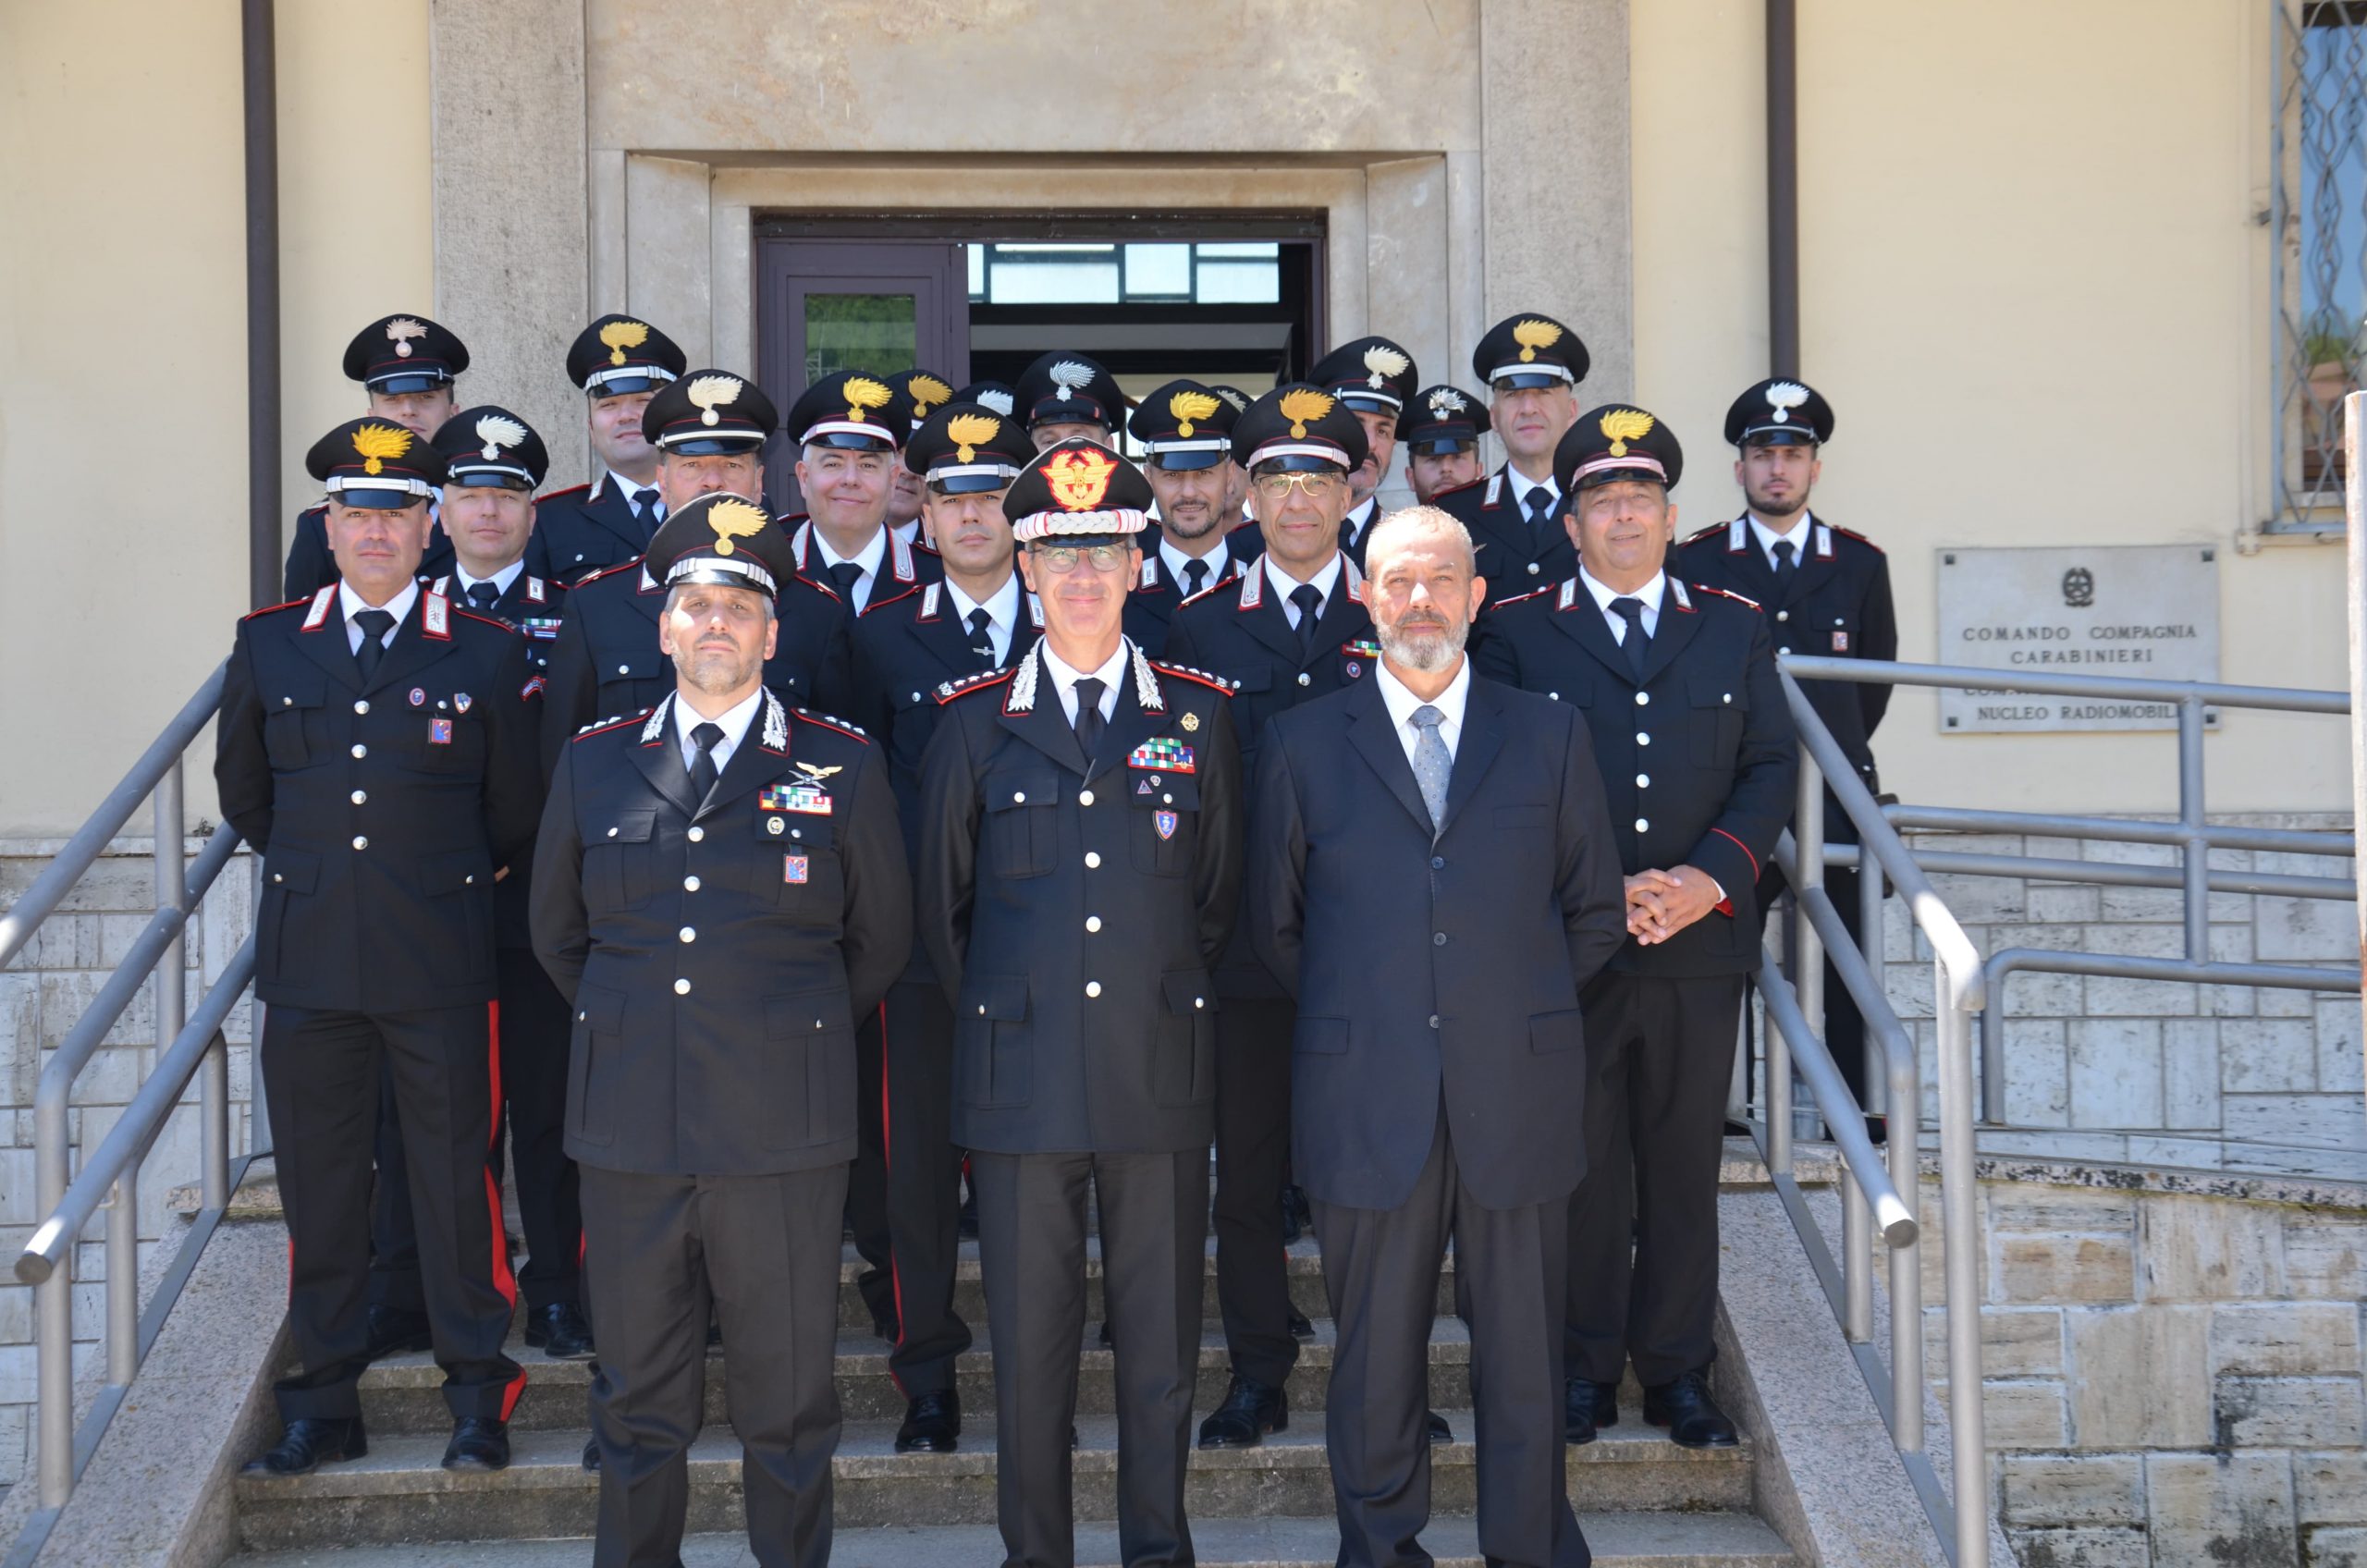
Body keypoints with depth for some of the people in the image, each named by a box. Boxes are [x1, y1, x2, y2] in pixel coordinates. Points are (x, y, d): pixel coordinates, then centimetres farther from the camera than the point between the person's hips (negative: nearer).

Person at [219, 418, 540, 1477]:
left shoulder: (487, 652, 1)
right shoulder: (268, 644, 7)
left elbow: (516, 813, 10)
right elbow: (242, 791, 20)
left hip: (440, 961, -2)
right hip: (307, 960, 2)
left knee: (454, 1179, 3)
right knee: (317, 1182, 6)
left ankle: (477, 1398, 14)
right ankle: (324, 1404, 16)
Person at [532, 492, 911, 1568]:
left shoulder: (841, 766, 2)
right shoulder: (595, 763, 8)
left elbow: (881, 935, 11)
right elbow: (556, 932, 20)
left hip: (780, 1128, -2)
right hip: (629, 1126, 2)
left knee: (787, 1397, 6)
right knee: (638, 1399, 10)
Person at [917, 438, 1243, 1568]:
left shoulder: (1198, 714, 6)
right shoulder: (973, 720, 5)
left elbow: (1221, 890, 13)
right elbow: (943, 901, 12)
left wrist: (1170, 995, 10)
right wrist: (991, 1018, 11)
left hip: (1161, 1066, 0)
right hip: (1021, 1071, 0)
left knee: (1161, 1331, 6)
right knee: (1027, 1334, 5)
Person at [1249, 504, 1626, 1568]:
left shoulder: (1549, 735, 9)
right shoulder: (1304, 743, 7)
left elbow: (1594, 913, 14)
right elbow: (1274, 925, 11)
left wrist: (1516, 1005, 9)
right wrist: (1356, 1018, 7)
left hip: (1518, 1094, 1)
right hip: (1367, 1105, 0)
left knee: (1525, 1353, 6)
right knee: (1374, 1358, 6)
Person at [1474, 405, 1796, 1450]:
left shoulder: (1734, 628, 12)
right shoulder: (1517, 632, 5)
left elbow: (1769, 767, 8)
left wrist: (1715, 875, -8)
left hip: (1700, 943, 2)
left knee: (1686, 1161, 7)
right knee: (1580, 1163, 3)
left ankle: (1678, 1371, 16)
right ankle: (1585, 1368, 14)